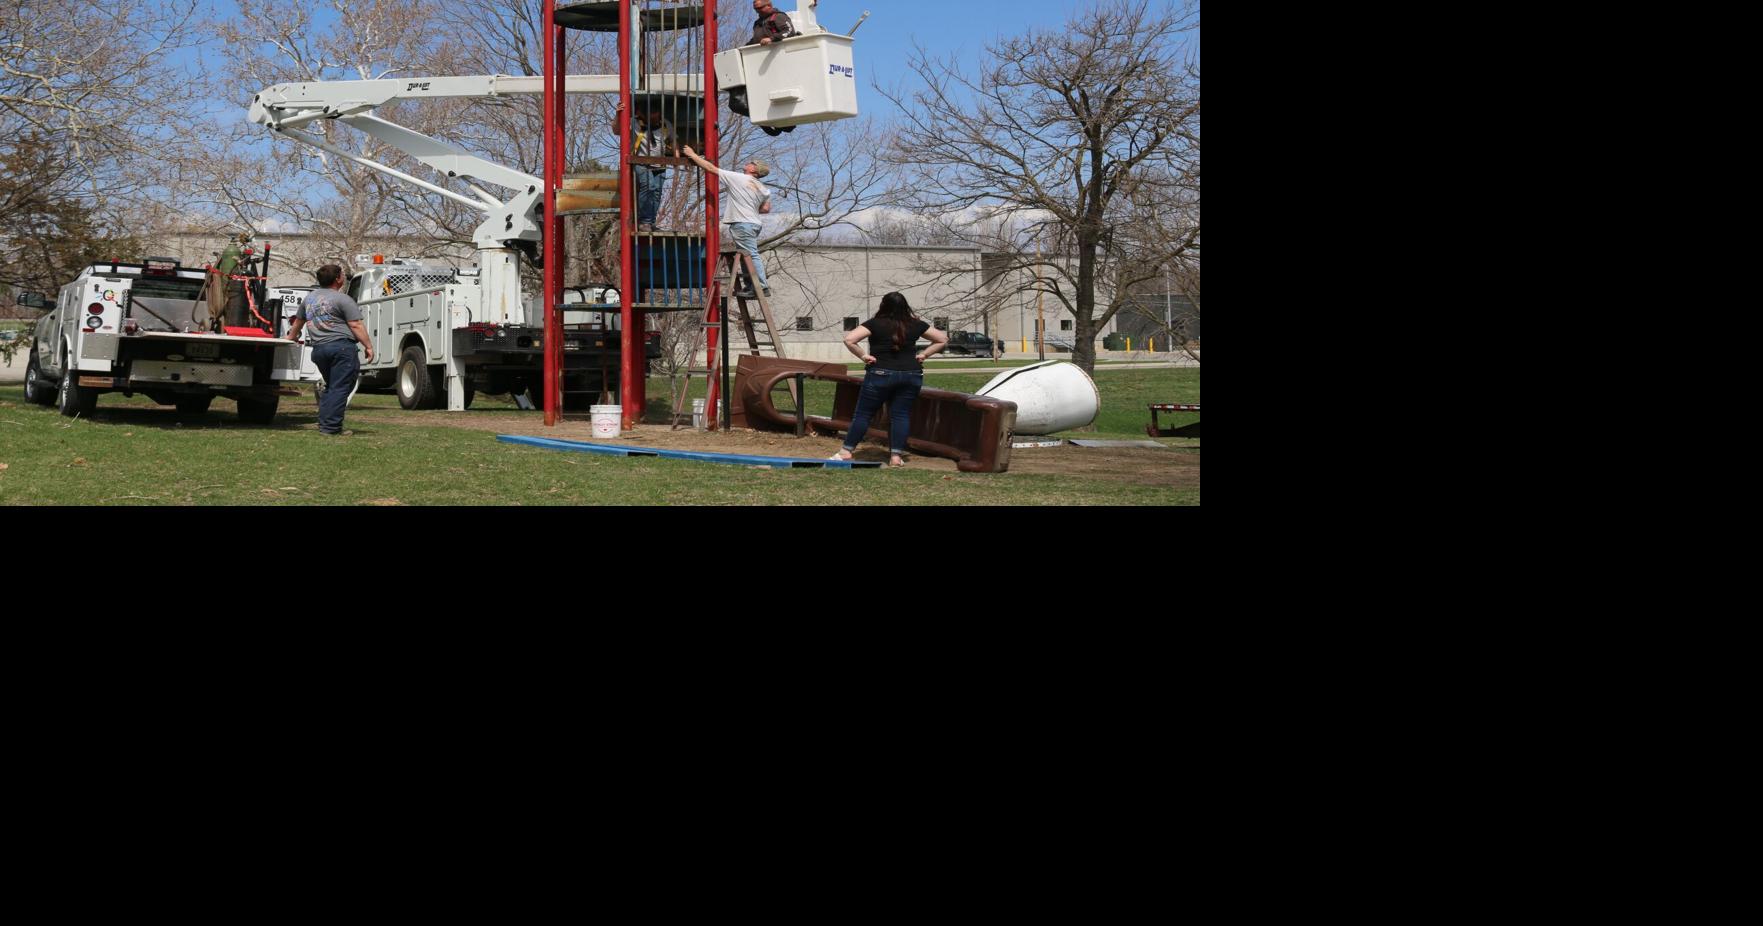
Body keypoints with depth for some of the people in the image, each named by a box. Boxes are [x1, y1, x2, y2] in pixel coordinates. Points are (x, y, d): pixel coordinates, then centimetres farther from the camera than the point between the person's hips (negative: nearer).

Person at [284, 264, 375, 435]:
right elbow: (356, 326, -11)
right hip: (341, 346, -8)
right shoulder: (342, 299, -5)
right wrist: (369, 346, -9)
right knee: (340, 387, -7)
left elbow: (299, 321, 33)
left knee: (330, 386, 20)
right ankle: (331, 426, -12)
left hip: (318, 349, 8)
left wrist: (292, 337, 49)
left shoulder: (309, 298, 19)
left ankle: (324, 423, 15)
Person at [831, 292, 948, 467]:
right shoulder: (915, 325, 4)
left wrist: (862, 356, -6)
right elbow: (943, 339, 12)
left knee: (863, 413, 5)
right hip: (912, 374, 3)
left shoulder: (875, 324, -7)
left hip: (881, 374, -3)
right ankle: (896, 456, 1)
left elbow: (849, 339, -17)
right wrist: (923, 354, 7)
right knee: (901, 415, 7)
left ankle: (847, 451, 8)